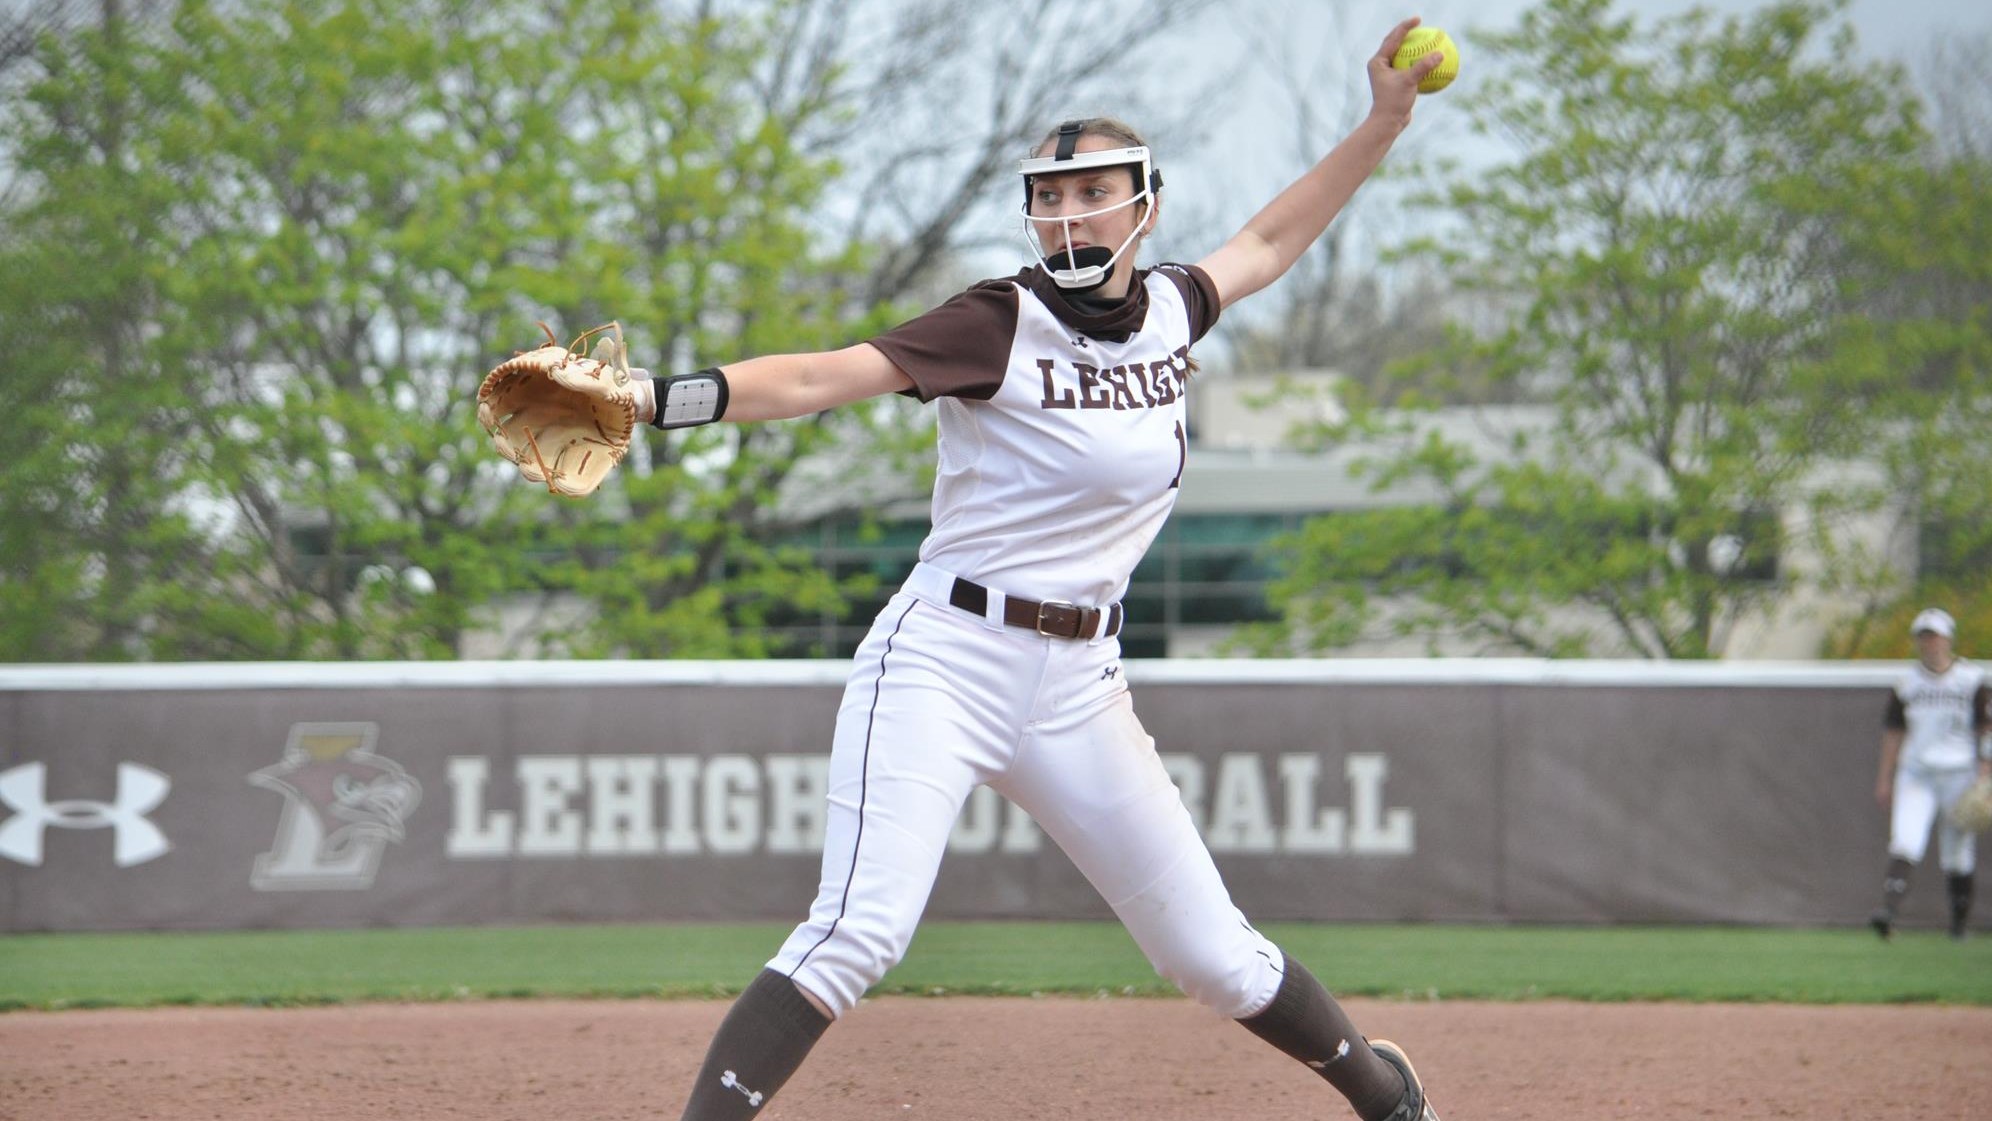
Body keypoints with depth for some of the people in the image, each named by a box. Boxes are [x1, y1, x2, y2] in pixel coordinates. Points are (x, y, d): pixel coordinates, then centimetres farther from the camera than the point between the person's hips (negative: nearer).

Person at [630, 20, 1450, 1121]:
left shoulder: (1169, 308, 7)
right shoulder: (1002, 325, -10)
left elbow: (1269, 241, 29)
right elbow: (821, 375, -20)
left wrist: (1385, 121, 27)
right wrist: (658, 399, -34)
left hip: (1079, 686, 5)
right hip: (944, 659, -5)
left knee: (1213, 955, 10)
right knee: (859, 931, -24)